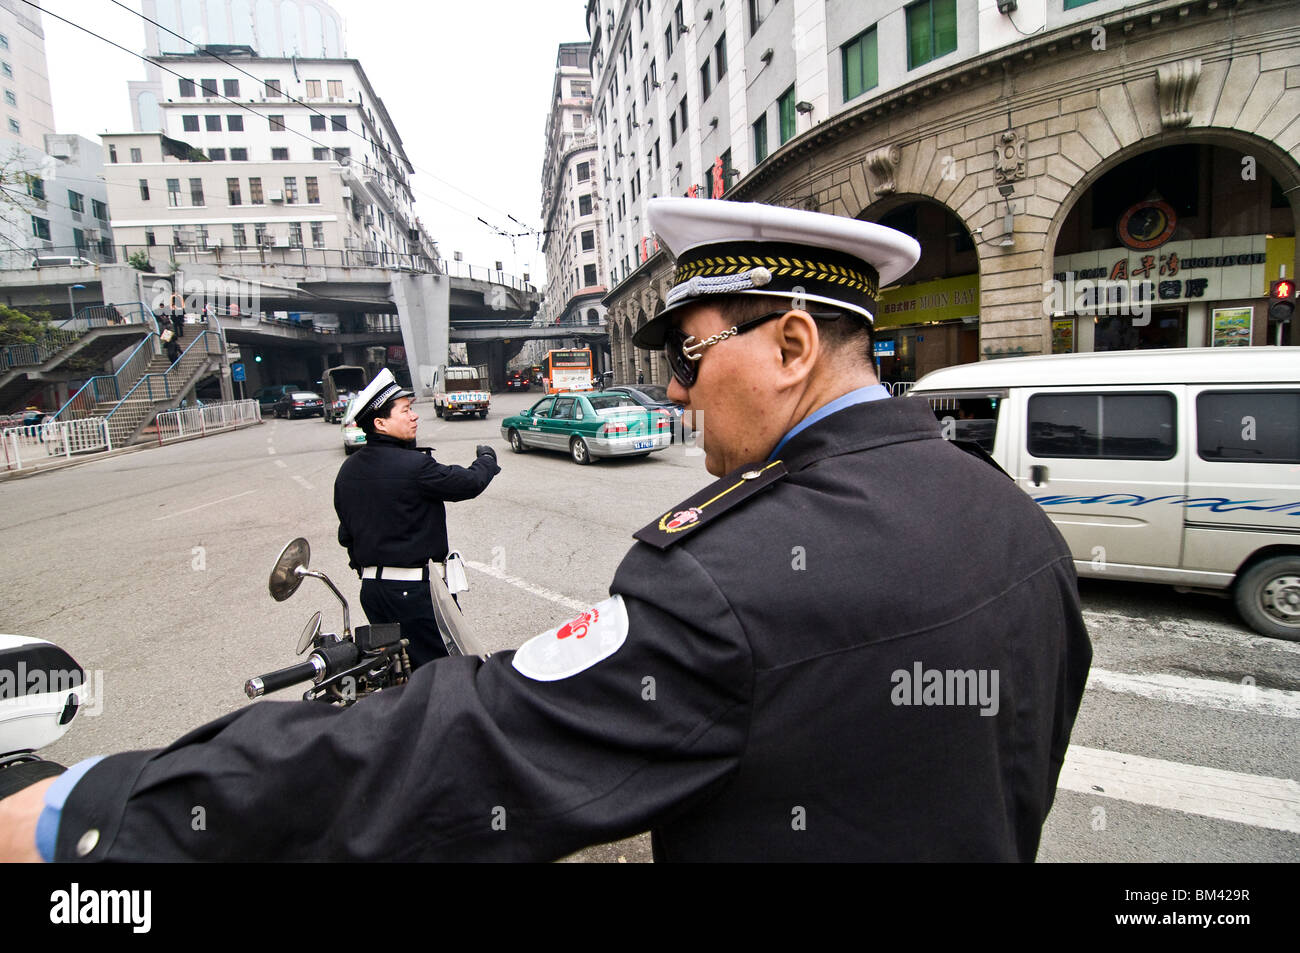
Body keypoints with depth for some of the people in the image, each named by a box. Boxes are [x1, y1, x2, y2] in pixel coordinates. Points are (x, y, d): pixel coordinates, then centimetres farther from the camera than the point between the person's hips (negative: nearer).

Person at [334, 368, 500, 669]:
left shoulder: (347, 471, 6)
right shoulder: (414, 466, -20)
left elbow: (346, 533, 14)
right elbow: (469, 483, -9)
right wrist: (487, 460, 10)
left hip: (371, 588, 8)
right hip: (413, 588, -8)